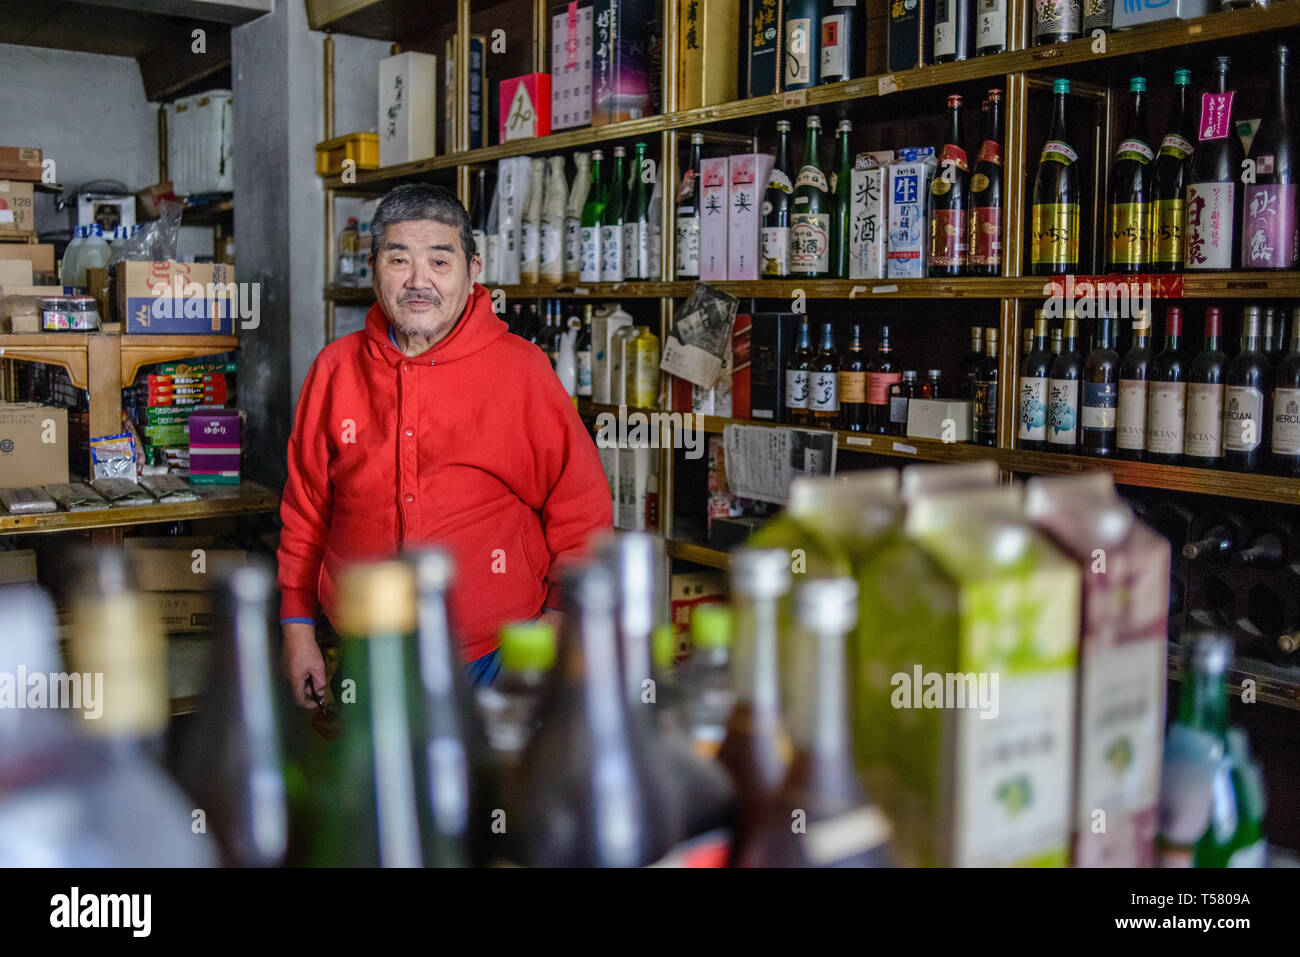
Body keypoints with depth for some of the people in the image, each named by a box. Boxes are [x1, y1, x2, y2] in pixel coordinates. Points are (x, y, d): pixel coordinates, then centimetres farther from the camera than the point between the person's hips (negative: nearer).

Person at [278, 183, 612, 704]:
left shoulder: (521, 369, -6)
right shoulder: (335, 369, 2)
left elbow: (580, 506, -2)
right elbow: (305, 510, 10)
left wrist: (560, 612, -10)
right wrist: (299, 629, 9)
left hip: (494, 653, -2)